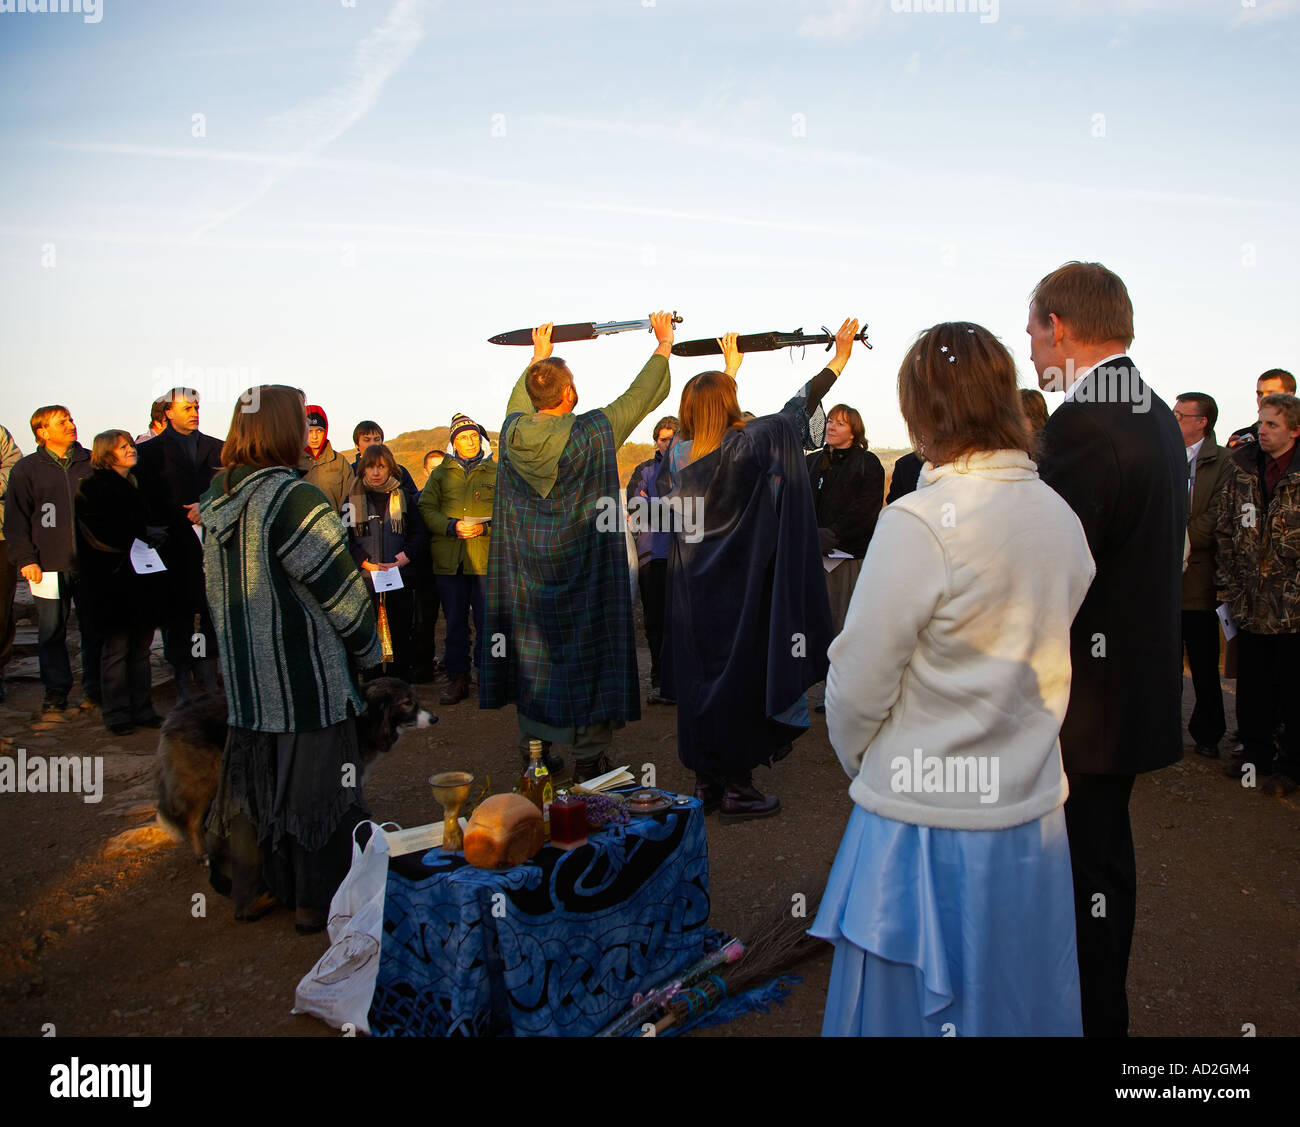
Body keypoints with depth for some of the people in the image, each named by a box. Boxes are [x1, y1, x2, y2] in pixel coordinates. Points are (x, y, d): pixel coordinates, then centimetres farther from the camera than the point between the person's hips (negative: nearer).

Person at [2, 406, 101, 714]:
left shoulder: (92, 463, 9)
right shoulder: (26, 468, 6)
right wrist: (25, 559, -4)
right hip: (49, 565, -1)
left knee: (94, 628, 4)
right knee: (51, 631, 3)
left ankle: (94, 688, 15)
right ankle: (56, 690, 15)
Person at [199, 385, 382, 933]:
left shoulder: (216, 502, 2)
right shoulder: (294, 500, -21)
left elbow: (224, 594, 10)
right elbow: (344, 593, -16)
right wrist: (368, 650, -2)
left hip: (243, 678, 7)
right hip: (307, 681, -7)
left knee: (253, 779, 19)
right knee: (318, 784, 8)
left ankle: (251, 888, 35)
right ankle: (317, 902, 22)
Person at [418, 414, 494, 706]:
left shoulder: (497, 472, 8)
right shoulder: (441, 474, 12)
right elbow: (426, 509, 5)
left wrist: (485, 527, -14)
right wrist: (452, 526, -11)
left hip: (486, 559, -2)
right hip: (449, 560, 2)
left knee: (487, 622, 0)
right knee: (455, 622, 9)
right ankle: (457, 679, 19)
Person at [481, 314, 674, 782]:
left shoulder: (513, 431, -4)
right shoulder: (592, 433, -15)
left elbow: (519, 399, 21)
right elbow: (641, 395, -2)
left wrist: (538, 357, 34)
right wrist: (664, 344, 12)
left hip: (527, 569, 4)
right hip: (583, 568, -4)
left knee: (532, 653, 14)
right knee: (588, 654, 5)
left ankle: (534, 751, 24)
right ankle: (588, 760, 11)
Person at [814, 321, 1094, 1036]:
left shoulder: (918, 525, -20)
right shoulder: (1062, 516, 0)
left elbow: (857, 687, -15)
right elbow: (1048, 663, 8)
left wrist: (858, 761, 5)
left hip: (928, 824, -6)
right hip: (1033, 812, 7)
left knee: (916, 1008, 13)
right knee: (1023, 1007, 22)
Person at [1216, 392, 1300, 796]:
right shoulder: (1242, 468, 5)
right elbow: (1226, 529, 9)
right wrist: (1227, 581, 6)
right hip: (1251, 601, 4)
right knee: (1251, 687, 13)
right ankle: (1256, 757, 28)